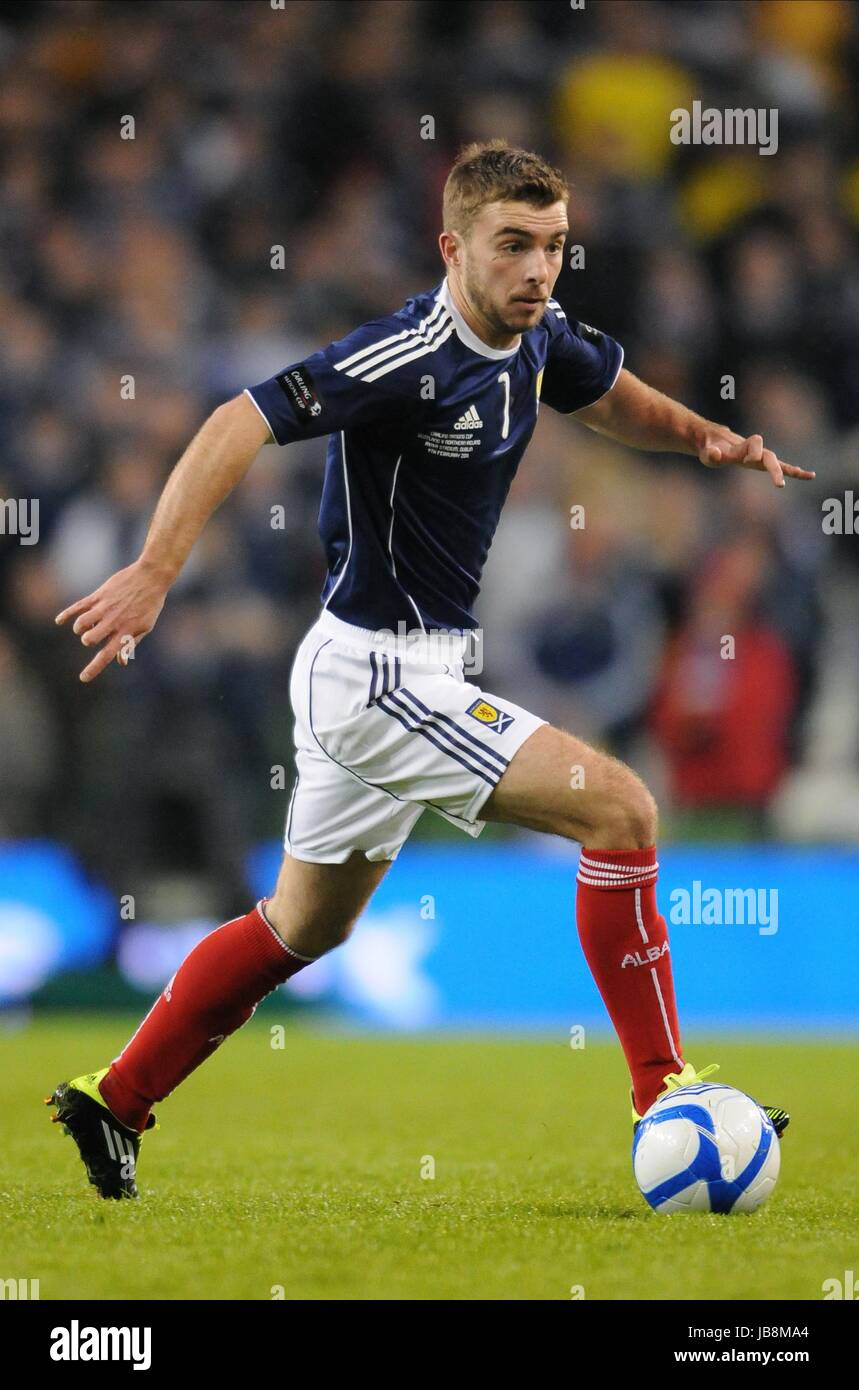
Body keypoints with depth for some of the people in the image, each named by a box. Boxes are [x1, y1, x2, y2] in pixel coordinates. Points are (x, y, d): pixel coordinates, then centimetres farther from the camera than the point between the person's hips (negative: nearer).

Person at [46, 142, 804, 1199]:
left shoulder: (538, 340, 4)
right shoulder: (411, 358, -23)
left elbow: (617, 400, 26)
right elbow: (240, 426, -29)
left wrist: (706, 437, 6)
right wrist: (153, 573, -39)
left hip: (414, 668, 10)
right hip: (379, 672, -10)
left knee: (302, 925, 21)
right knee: (620, 807, -15)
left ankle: (112, 1102, 30)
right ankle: (662, 1099, -9)